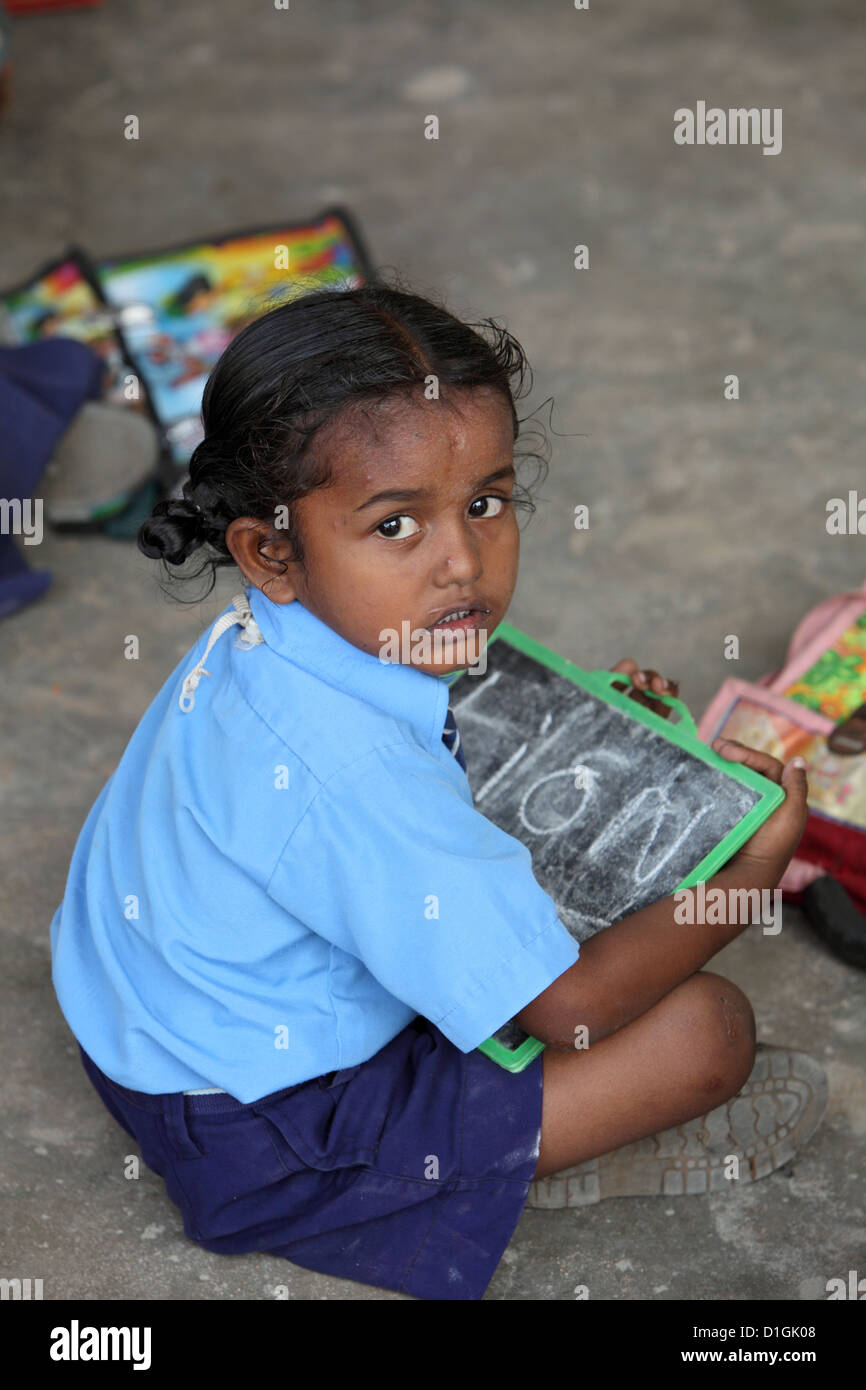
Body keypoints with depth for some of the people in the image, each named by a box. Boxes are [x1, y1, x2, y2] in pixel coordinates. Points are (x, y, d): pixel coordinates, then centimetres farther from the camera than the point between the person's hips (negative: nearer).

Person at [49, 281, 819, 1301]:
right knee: (706, 1029, -15)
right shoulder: (351, 777, -37)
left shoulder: (264, 639, -7)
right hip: (253, 1143, -9)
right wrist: (748, 879, -11)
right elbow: (570, 1005, -26)